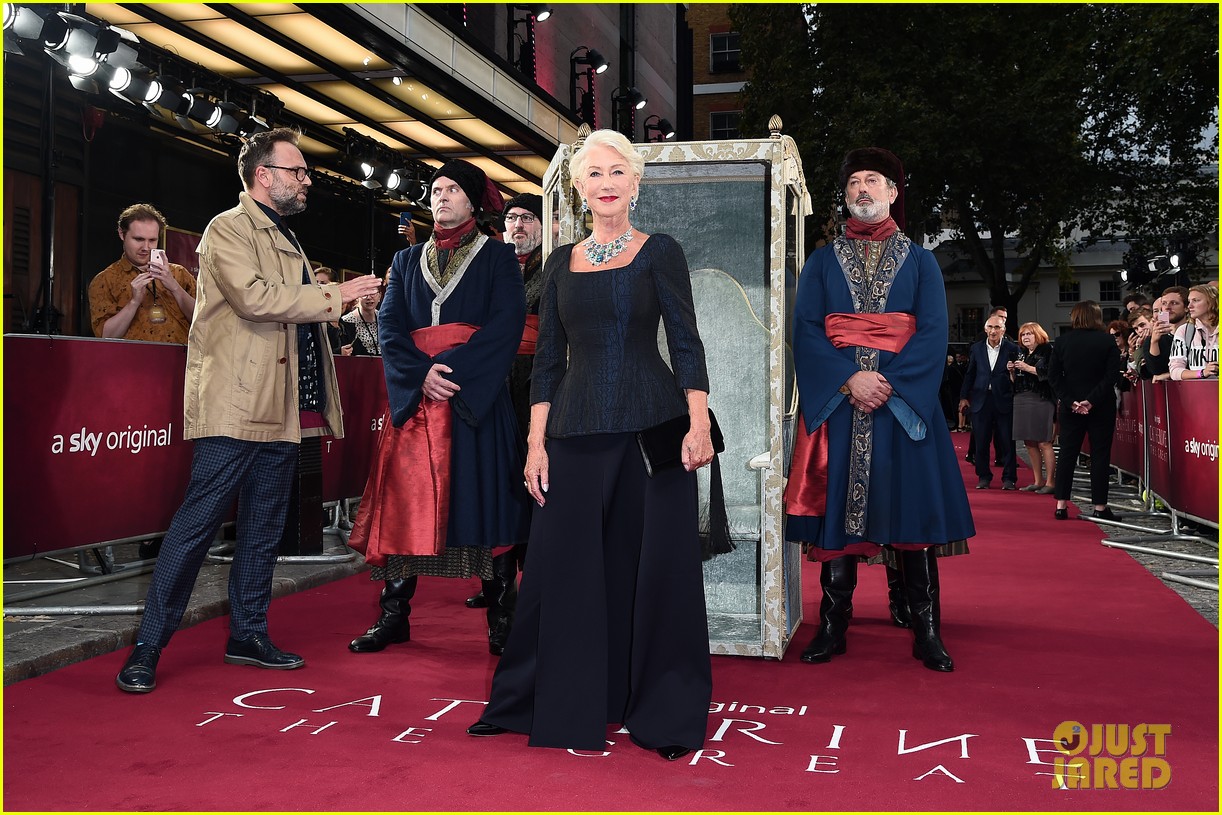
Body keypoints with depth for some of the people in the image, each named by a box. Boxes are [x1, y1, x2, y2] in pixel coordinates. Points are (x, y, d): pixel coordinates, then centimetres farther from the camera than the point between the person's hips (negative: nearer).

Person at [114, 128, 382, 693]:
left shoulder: (285, 238, 22)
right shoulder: (229, 229, -5)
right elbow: (255, 297, -20)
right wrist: (332, 296, -14)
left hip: (282, 409, 9)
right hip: (235, 406, -9)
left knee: (264, 526, 12)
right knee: (199, 520, -7)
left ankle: (248, 635, 22)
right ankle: (147, 647, 0)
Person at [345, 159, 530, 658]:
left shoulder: (498, 258, 8)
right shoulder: (407, 261, 18)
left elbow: (506, 324, -5)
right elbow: (389, 324, 7)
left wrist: (454, 369, -16)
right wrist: (420, 374, -12)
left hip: (478, 394, -3)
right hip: (415, 393, 3)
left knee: (482, 500, -6)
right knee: (404, 501, -1)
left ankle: (501, 618, 1)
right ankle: (393, 616, 6)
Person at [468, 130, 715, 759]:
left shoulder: (660, 253, 3)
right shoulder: (561, 263, 13)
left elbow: (686, 343, -2)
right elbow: (548, 357, 11)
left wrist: (699, 423, -14)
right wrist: (536, 441, 4)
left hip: (651, 426, -3)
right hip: (576, 433, 3)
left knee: (654, 565, 1)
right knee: (565, 566, 6)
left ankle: (664, 711, 15)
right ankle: (564, 705, 22)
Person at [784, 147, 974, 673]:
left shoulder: (919, 262, 11)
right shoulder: (822, 263, 13)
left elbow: (933, 333, 0)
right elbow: (805, 330, 1)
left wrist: (890, 384, -15)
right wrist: (850, 379, -14)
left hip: (905, 402, 0)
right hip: (837, 402, 1)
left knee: (914, 511, -3)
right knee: (836, 508, -1)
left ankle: (927, 633, 3)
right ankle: (832, 628, 7)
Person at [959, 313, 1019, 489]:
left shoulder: (1012, 349, 1)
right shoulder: (976, 348, 9)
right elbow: (970, 374, 13)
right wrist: (964, 396, 11)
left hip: (1003, 400, -2)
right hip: (981, 400, 2)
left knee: (1007, 441, 1)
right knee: (981, 442, 5)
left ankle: (1009, 478, 11)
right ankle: (984, 477, 17)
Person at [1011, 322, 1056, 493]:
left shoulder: (1047, 350, -3)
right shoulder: (1021, 353, 17)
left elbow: (1049, 373, -15)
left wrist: (1027, 368, -17)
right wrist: (1012, 371, 0)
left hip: (1041, 400, -7)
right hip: (1021, 400, 7)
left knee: (1044, 443, -8)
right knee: (1029, 443, 8)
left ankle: (1050, 482, -4)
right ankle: (1038, 481, 15)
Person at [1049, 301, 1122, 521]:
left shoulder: (1061, 341, 1)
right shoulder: (1107, 341, -5)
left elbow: (1053, 375, -3)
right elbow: (1112, 375, -13)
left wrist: (1071, 401, -7)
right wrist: (1092, 401, -14)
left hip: (1071, 408, 2)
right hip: (1101, 408, -2)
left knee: (1067, 453, 8)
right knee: (1100, 454, 3)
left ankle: (1061, 504, 7)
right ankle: (1099, 507, 4)